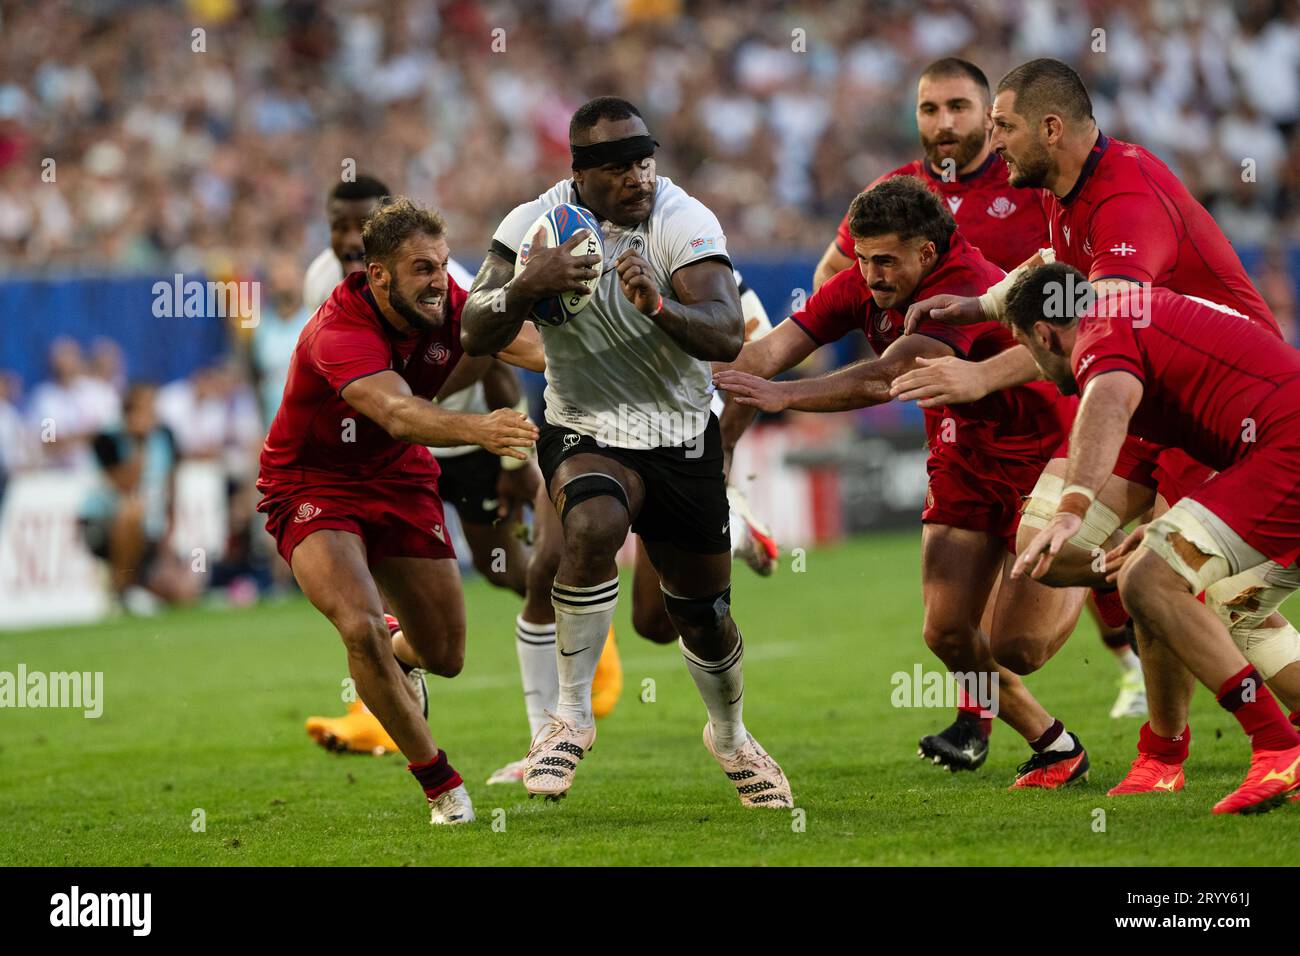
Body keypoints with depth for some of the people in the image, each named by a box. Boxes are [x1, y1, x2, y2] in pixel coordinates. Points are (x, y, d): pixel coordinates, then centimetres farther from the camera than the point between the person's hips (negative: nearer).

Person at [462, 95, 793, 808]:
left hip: (683, 438, 1)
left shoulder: (683, 221, -14)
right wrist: (526, 288, -32)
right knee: (595, 524, -34)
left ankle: (729, 736, 42)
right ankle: (572, 716, -20)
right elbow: (476, 337, -12)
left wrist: (658, 305, -45)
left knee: (704, 613, 9)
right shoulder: (537, 223, -9)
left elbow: (727, 335, -26)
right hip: (585, 433, -1)